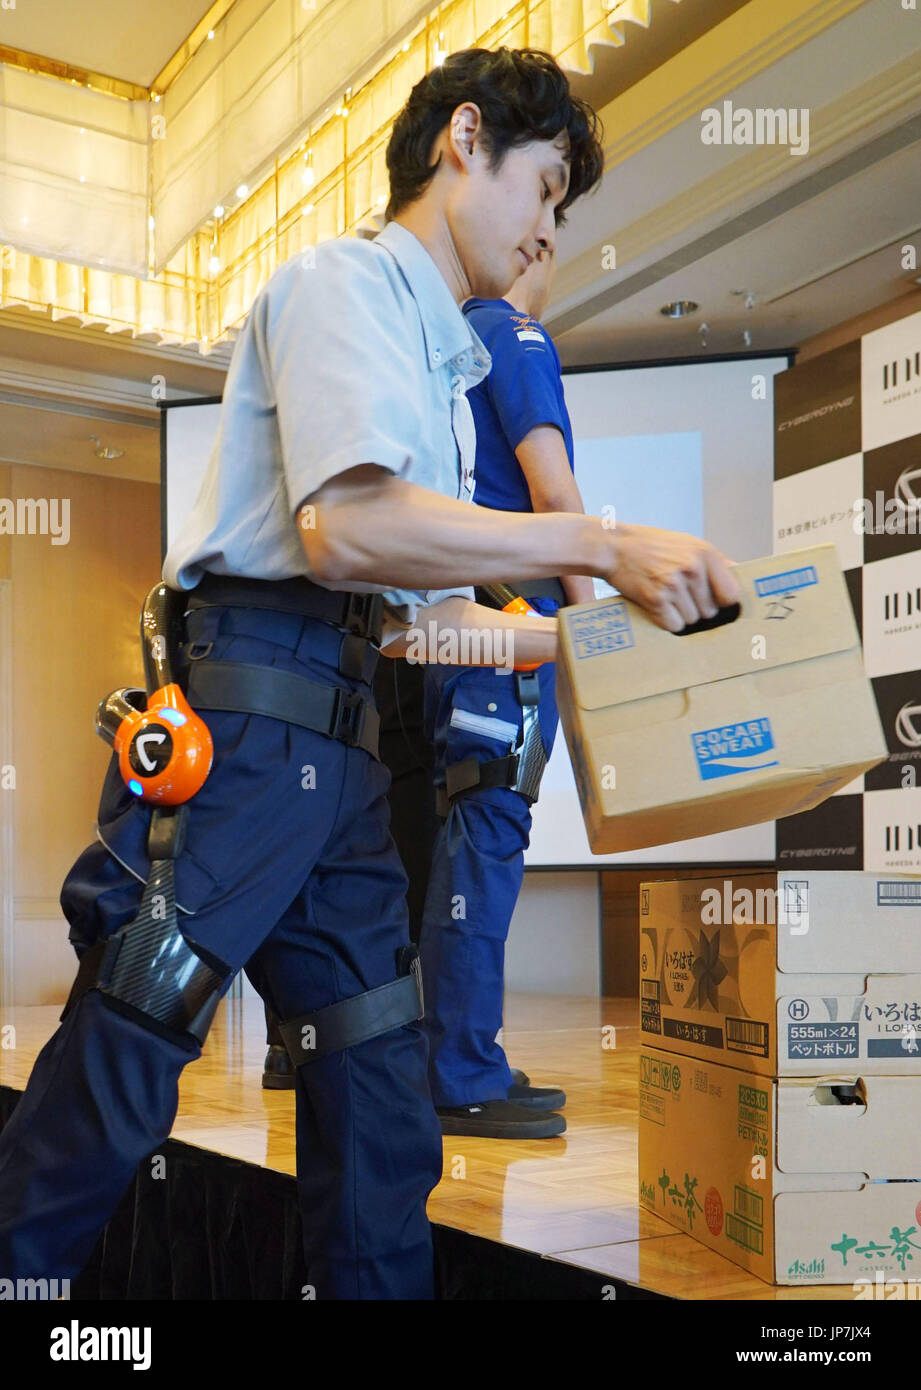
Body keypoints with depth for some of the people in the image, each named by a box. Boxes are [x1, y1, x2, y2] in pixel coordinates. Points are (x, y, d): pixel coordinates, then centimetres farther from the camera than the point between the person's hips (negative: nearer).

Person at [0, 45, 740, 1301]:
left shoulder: (444, 360, 25)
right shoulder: (350, 279, -2)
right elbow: (347, 526, -20)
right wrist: (602, 546, -16)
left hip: (340, 740, 9)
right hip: (248, 711, -9)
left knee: (385, 1105, 9)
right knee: (117, 1070, -5)